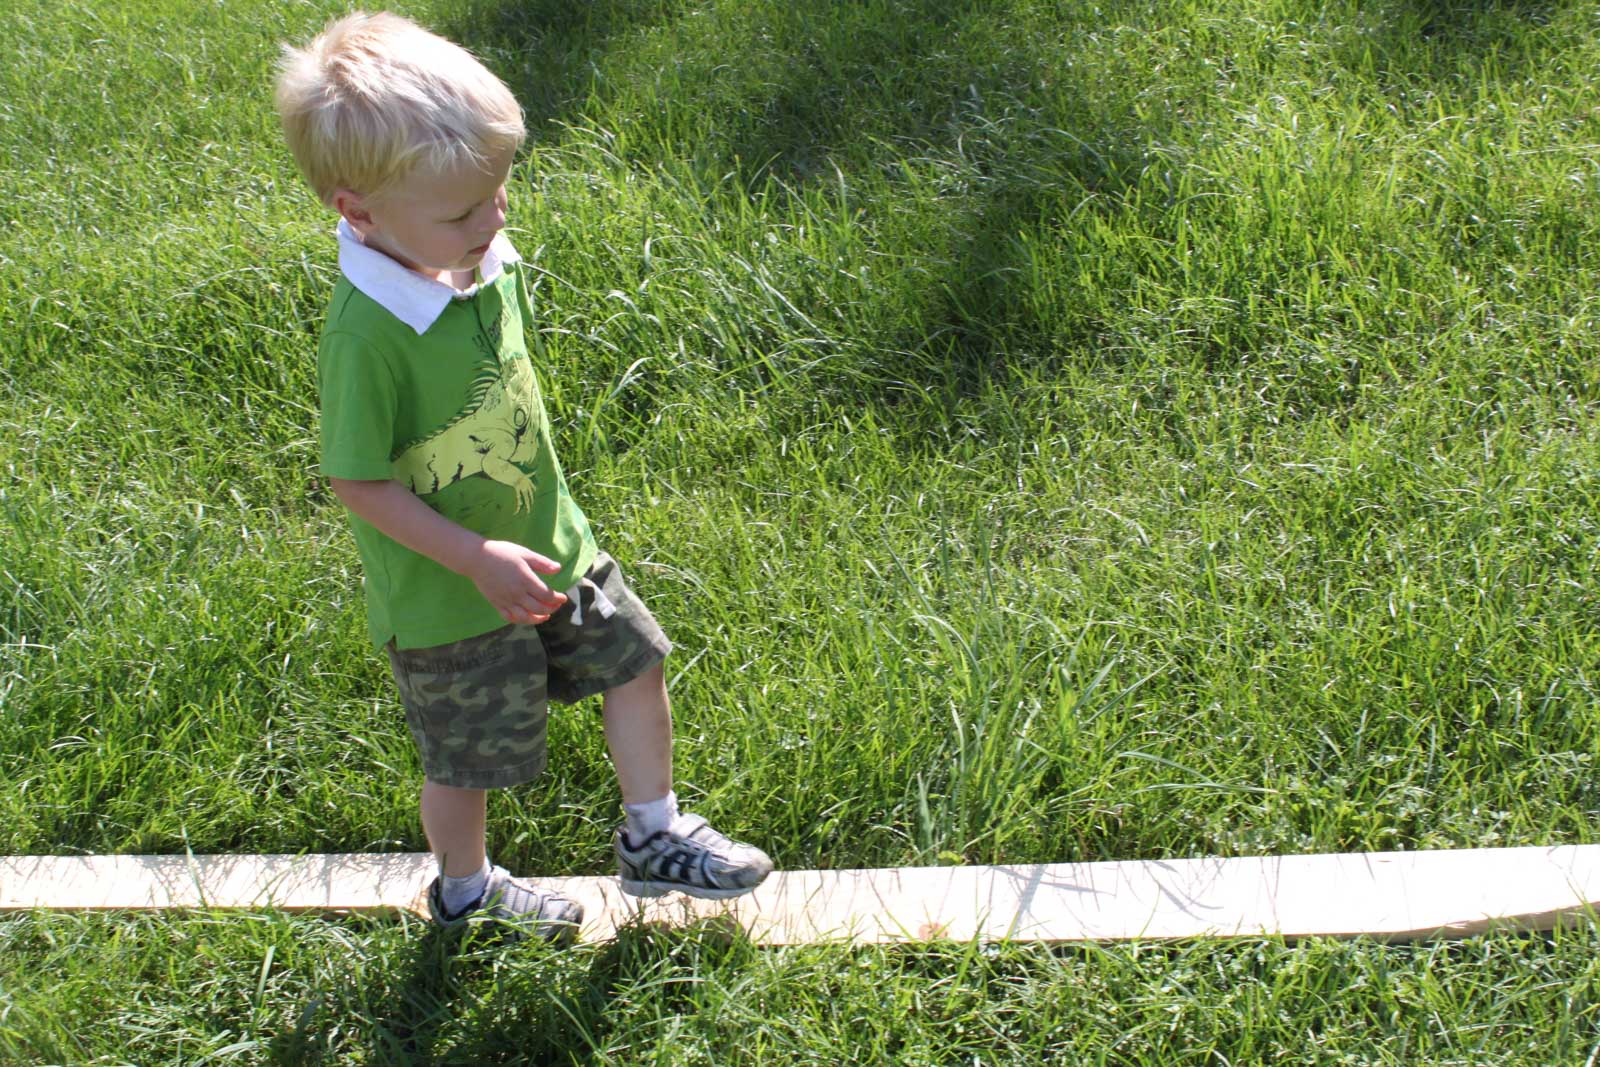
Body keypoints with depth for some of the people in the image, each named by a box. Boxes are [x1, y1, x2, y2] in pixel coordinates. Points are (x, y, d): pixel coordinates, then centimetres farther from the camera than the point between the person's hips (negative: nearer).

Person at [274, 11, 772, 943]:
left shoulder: (489, 258, -11)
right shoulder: (367, 334, -33)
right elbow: (358, 482, -25)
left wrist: (542, 510, 15)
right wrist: (477, 560, -27)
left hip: (547, 540, 7)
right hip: (447, 592, -7)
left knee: (635, 660, 17)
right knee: (466, 756, 14)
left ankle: (652, 838, 40)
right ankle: (465, 892, 45)